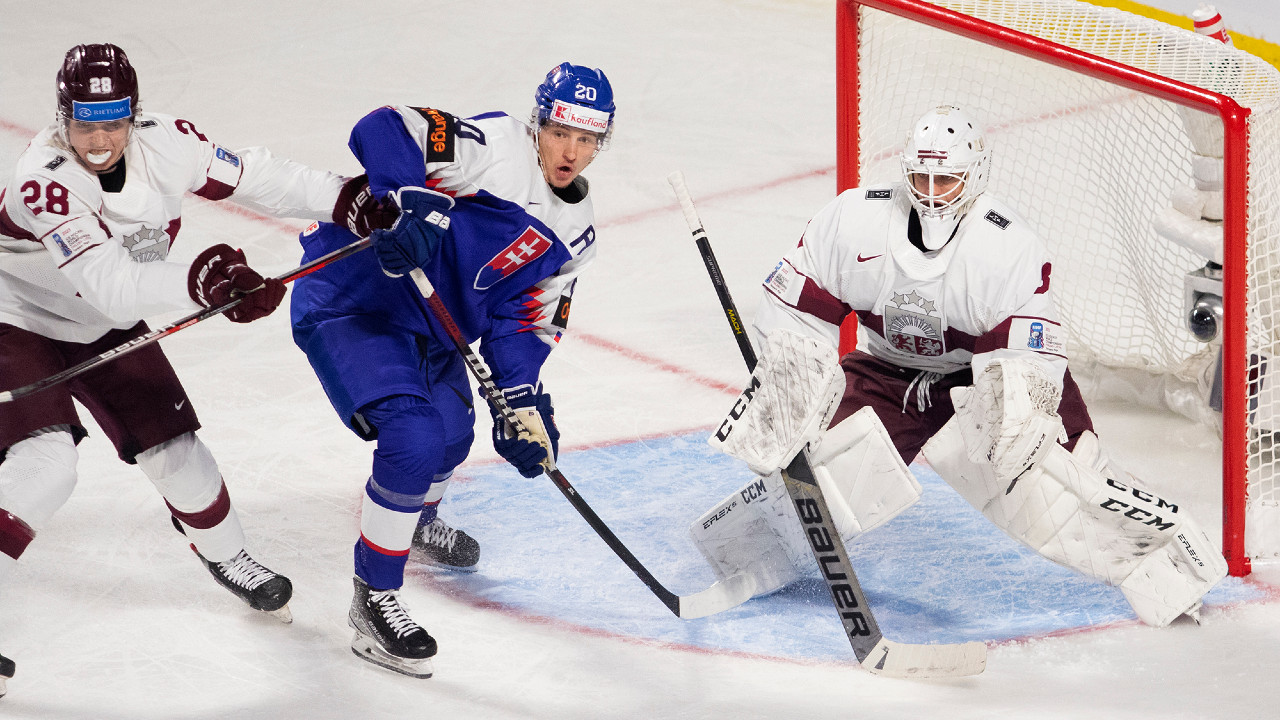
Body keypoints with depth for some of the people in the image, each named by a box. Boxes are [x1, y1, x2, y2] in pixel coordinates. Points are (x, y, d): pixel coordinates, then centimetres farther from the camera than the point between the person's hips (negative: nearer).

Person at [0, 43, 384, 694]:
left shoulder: (163, 144, -18)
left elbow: (249, 177, -3)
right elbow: (112, 285, -44)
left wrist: (341, 199, -9)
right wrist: (195, 282, -58)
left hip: (105, 327, 6)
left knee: (173, 447, 10)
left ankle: (227, 558, 38)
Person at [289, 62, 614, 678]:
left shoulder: (574, 234, 3)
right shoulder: (495, 148, -23)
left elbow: (526, 321, 7)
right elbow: (385, 130, -32)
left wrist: (523, 402, -7)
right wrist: (416, 205, -46)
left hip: (428, 324, 10)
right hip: (349, 300, -10)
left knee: (450, 436, 28)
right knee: (413, 438, -25)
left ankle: (417, 523, 64)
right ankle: (373, 601, -11)